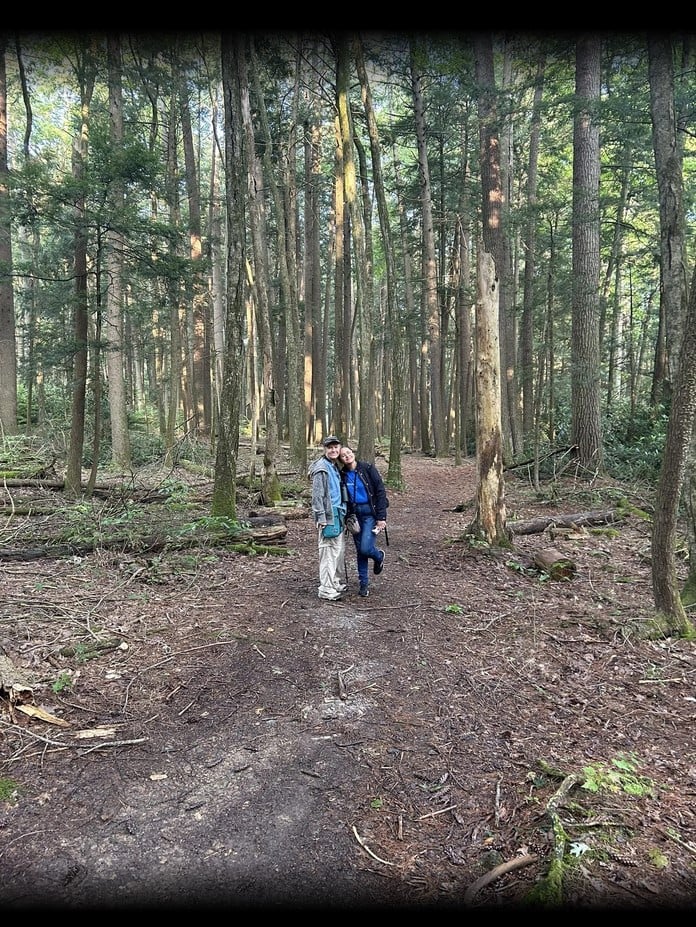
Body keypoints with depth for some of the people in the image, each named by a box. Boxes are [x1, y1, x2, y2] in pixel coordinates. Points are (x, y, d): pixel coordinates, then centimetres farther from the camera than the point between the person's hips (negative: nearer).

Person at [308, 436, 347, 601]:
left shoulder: (336, 466, 15)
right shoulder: (321, 468, -12)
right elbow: (317, 495, -16)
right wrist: (321, 519, -19)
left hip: (339, 514, 9)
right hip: (328, 515, -9)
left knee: (340, 550, 14)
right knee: (329, 551, -7)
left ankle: (336, 581, 27)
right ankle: (326, 589, -1)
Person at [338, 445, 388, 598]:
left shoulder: (368, 468, -9)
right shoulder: (342, 474, 2)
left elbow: (381, 492, -10)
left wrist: (381, 517, -14)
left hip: (371, 513, -4)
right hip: (354, 514, 4)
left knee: (365, 548, -14)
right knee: (359, 551, 9)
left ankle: (379, 556, 21)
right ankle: (364, 583, 23)